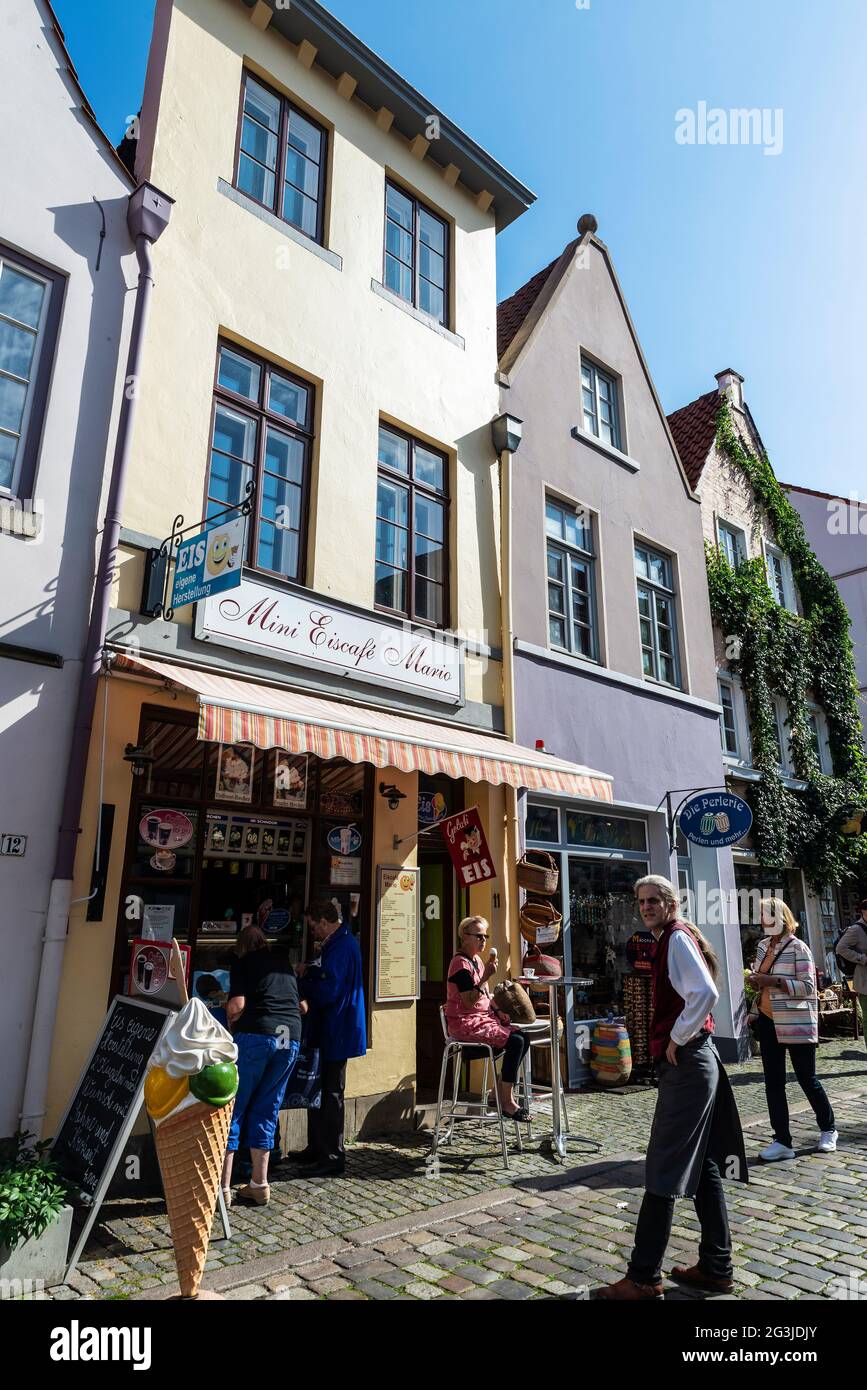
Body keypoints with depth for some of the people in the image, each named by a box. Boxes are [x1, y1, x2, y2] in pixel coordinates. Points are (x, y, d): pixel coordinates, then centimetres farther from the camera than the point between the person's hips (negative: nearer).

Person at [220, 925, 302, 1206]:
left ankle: (223, 1186, 9)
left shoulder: (242, 962, 8)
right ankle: (259, 1184, 18)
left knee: (233, 1109, 7)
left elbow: (237, 1005, -4)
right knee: (266, 1111, 15)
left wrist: (231, 1024, 14)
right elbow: (301, 1005, 27)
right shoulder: (284, 965, 23)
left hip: (255, 1035, -5)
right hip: (291, 1038, 5)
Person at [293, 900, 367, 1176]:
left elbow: (328, 991, -26)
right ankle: (317, 1148, 31)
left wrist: (302, 983, -11)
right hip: (330, 1029, 11)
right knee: (319, 1089, 19)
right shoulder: (341, 942, 11)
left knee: (330, 1093, 0)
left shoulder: (341, 946, -23)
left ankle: (333, 1156, 12)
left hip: (337, 1032, -11)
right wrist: (309, 972, 7)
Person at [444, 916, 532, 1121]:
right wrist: (486, 977, -27)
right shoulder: (461, 963, -15)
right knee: (515, 1041, -21)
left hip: (483, 1019, 9)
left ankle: (503, 1090, 7)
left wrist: (497, 1011, 5)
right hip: (465, 1024, -9)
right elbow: (469, 1002, -22)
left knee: (523, 1038, -5)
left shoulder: (477, 960, 14)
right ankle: (507, 1103, -12)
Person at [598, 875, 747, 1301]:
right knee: (702, 1167, 16)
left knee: (663, 1171, -3)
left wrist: (676, 1038, -18)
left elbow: (706, 993, -29)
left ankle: (643, 1278, 6)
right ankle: (716, 1268, 26)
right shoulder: (671, 940, 14)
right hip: (693, 1062, 10)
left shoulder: (677, 938, -15)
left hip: (686, 1063, -10)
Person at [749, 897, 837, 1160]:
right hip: (768, 1021, 6)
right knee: (773, 1082, 6)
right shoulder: (763, 945, 8)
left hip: (796, 1024, -6)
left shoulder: (798, 948, -13)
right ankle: (782, 1141, 14)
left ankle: (828, 1130, 32)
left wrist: (775, 981, -25)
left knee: (807, 1079, 9)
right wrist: (756, 981, 0)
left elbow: (807, 986, -16)